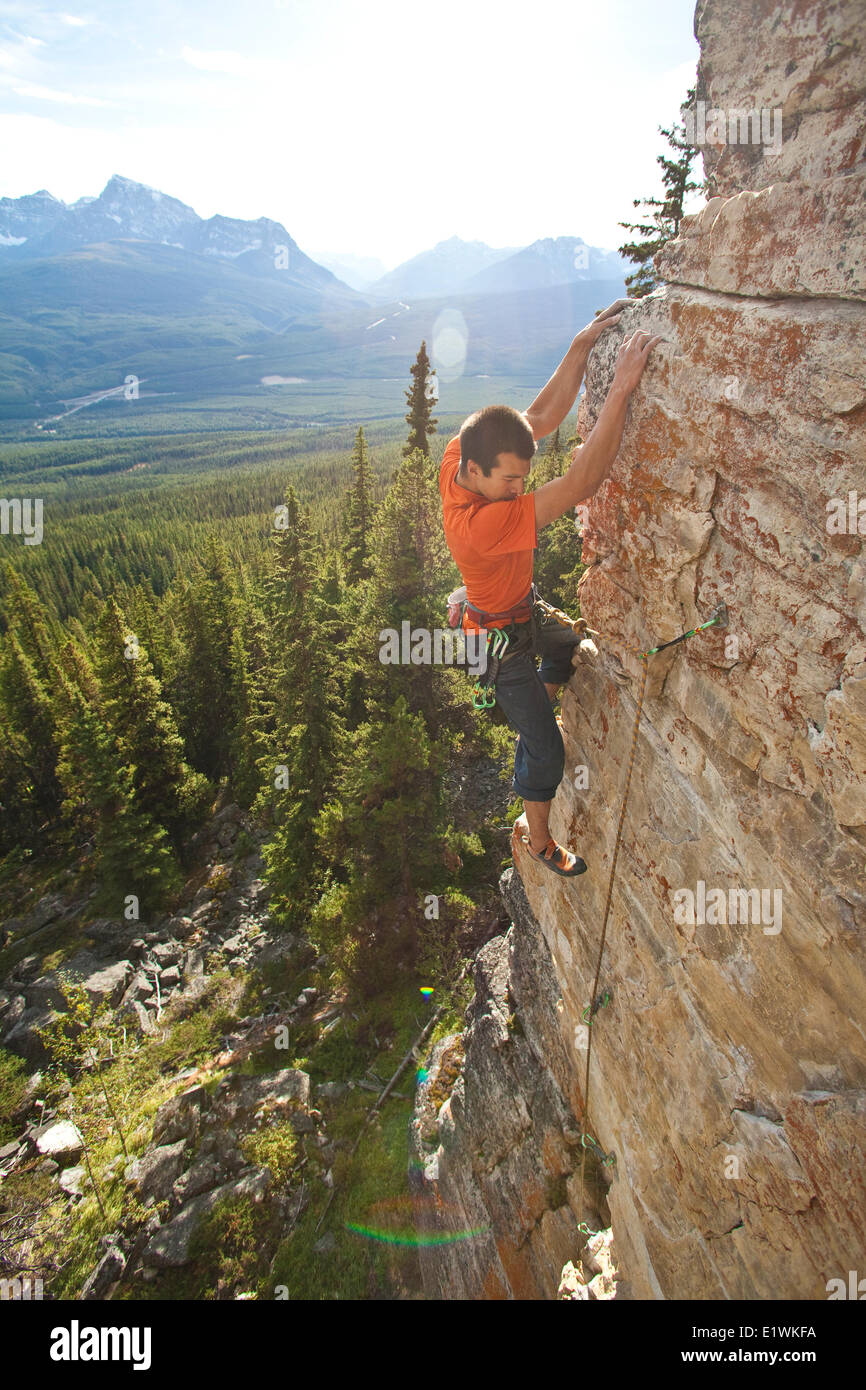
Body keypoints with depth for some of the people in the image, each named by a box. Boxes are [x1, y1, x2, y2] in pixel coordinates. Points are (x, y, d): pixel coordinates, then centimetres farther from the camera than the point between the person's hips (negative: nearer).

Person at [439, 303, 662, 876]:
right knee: (546, 751, 6)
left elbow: (542, 416, -11)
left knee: (571, 643, 35)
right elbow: (579, 485, -45)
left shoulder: (460, 457, -19)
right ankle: (541, 842, 32)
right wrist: (621, 387, -44)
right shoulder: (481, 524, -43)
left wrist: (583, 344, -21)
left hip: (520, 611, 9)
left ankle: (533, 719, 58)